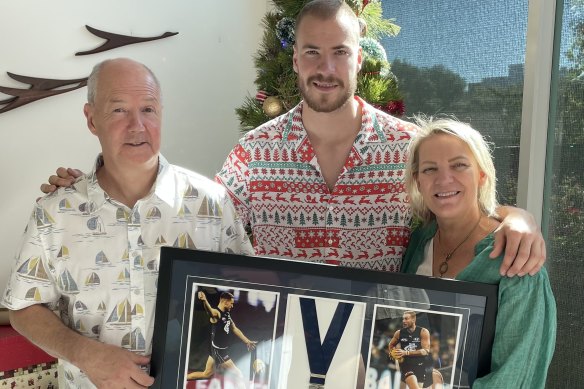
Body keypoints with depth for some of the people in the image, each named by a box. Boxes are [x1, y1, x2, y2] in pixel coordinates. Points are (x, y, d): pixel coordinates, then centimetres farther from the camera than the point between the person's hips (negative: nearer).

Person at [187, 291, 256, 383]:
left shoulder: (227, 314, 9)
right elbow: (210, 311, -44)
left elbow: (235, 329, 20)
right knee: (238, 374, -3)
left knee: (207, 374, 19)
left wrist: (247, 341, 24)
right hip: (218, 351, -9)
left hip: (223, 350, 9)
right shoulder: (216, 313, -19)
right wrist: (204, 300, -67)